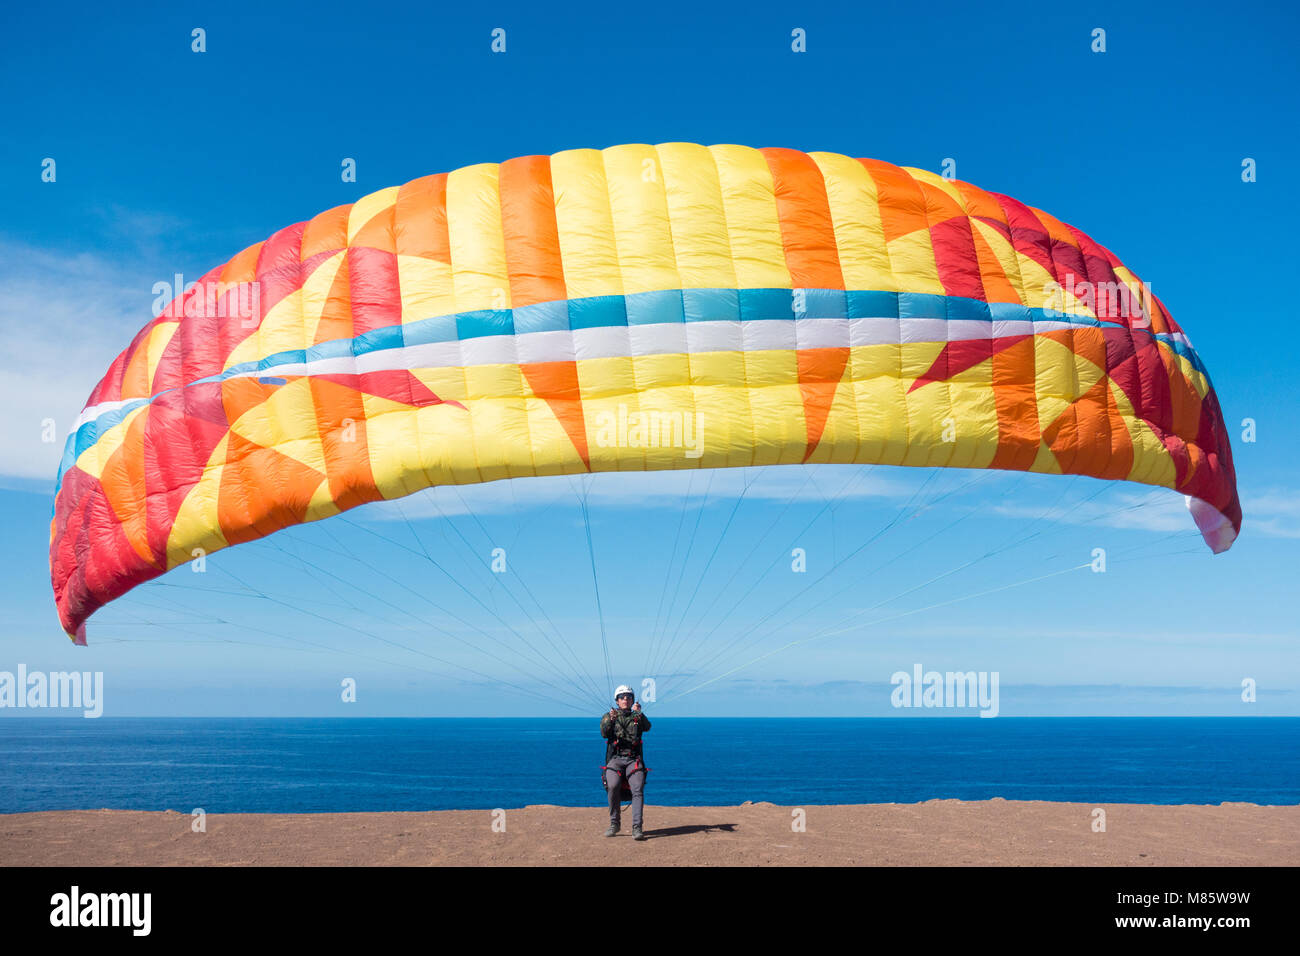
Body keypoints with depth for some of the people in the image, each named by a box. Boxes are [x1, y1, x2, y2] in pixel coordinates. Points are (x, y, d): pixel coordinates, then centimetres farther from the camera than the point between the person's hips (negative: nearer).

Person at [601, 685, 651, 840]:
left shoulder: (637, 717, 17)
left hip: (633, 759, 1)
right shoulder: (608, 716, 15)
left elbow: (647, 727, -4)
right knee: (613, 786, -26)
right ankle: (614, 823, -12)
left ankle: (637, 828, -24)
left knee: (638, 789, -20)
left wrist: (639, 713, -23)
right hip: (615, 758, -1)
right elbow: (604, 733, -3)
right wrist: (610, 720, -23)